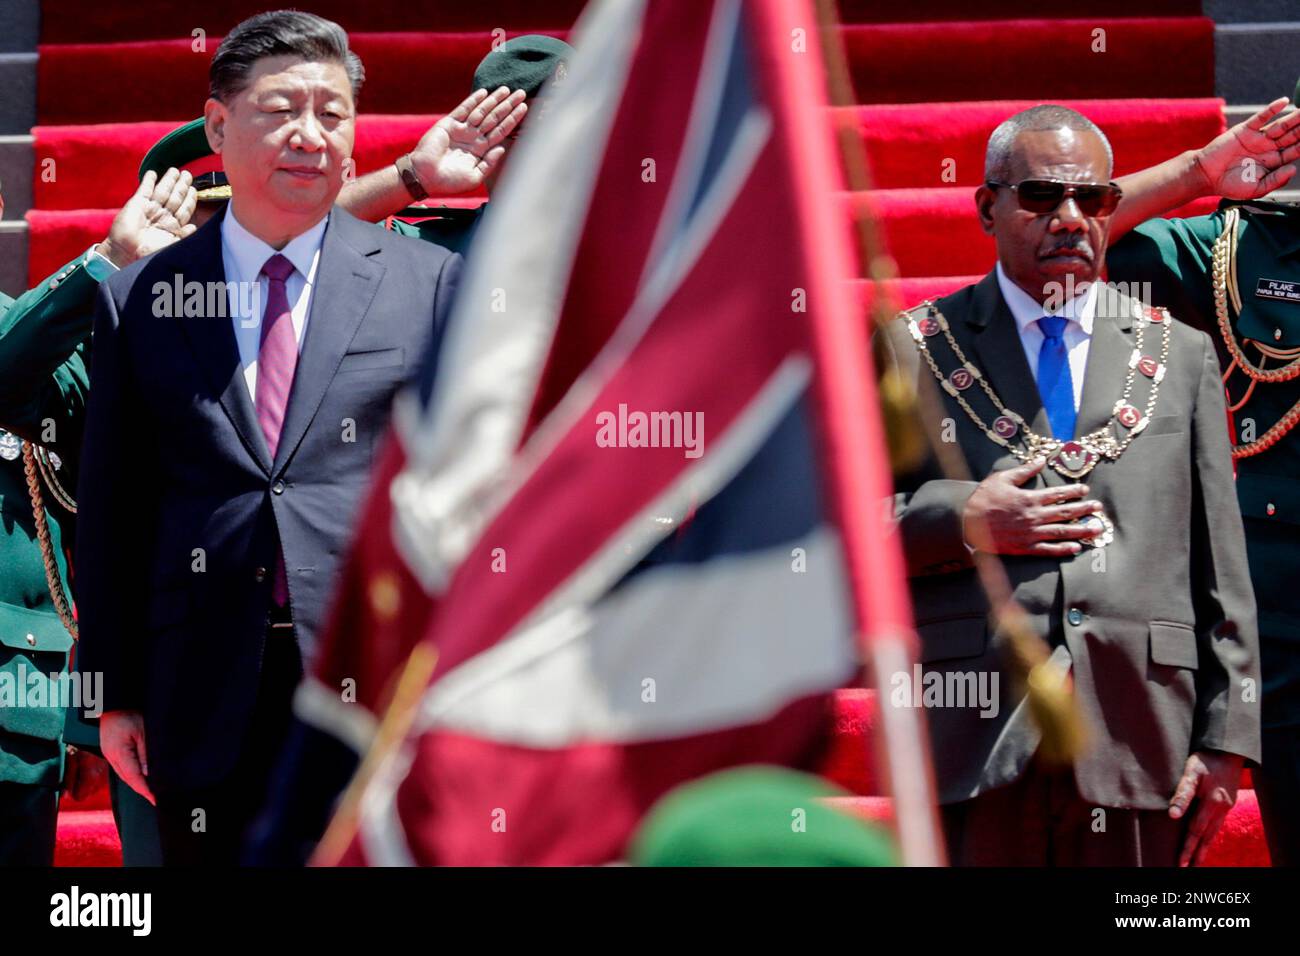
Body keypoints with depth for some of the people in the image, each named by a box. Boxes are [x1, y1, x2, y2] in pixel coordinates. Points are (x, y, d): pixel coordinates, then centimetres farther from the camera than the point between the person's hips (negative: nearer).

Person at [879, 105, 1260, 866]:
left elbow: (1222, 567, 12)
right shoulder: (915, 350, 10)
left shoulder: (1182, 356, 16)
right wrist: (960, 521, -9)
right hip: (977, 741, -1)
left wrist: (1227, 738, 4)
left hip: (1138, 744, 2)